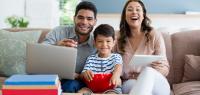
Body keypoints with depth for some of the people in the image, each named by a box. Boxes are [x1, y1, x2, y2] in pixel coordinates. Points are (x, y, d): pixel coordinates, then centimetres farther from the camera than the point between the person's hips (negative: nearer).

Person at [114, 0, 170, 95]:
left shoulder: (155, 35, 1)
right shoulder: (118, 38, 6)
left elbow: (165, 68, 3)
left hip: (156, 85, 1)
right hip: (129, 85, -1)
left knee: (148, 70, -36)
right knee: (131, 83, -39)